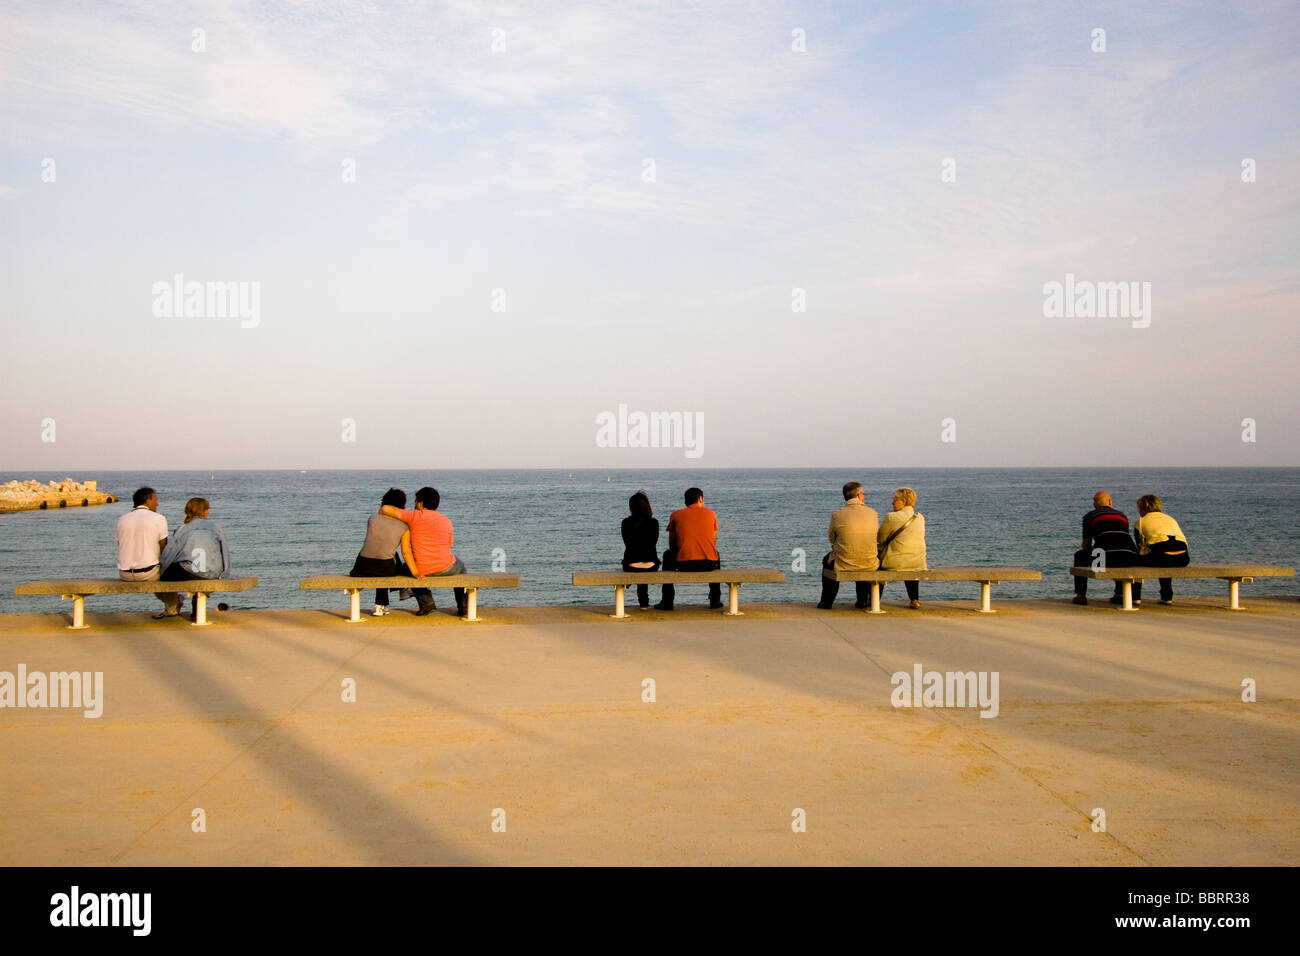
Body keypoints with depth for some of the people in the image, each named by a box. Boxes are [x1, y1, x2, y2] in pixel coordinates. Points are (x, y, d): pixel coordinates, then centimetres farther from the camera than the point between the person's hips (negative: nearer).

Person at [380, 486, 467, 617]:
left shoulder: (416, 516, -9)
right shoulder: (446, 521, 5)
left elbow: (385, 508, -11)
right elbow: (448, 545, 11)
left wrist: (380, 511, 11)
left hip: (423, 571, -3)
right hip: (446, 568, 3)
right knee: (460, 567, 38)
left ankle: (426, 603, 21)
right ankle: (463, 607, 31)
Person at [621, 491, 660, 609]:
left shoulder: (626, 522, -2)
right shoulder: (653, 522, -3)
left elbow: (627, 544, 6)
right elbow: (653, 543, 4)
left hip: (631, 565, 0)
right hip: (650, 565, 0)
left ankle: (643, 602, 40)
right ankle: (643, 602, 41)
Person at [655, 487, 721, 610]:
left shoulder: (676, 514, 9)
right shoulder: (710, 513, 12)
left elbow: (671, 545, 15)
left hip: (684, 564, -1)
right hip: (709, 564, 1)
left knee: (667, 555, 32)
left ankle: (667, 602, 29)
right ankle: (715, 600, 37)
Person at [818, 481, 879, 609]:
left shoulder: (837, 515, -11)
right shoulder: (872, 513, -5)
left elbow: (831, 539, 3)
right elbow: (877, 537, 9)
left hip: (843, 565, -2)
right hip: (870, 566, 2)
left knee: (827, 559, 32)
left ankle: (826, 602, 36)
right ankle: (862, 600, 42)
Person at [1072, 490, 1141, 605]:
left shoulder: (1089, 516, 17)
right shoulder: (1122, 515, 28)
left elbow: (1086, 545, 19)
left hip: (1106, 557, -4)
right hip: (1129, 558, 4)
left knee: (1080, 555, 27)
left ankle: (1081, 595, 21)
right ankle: (1120, 594, 32)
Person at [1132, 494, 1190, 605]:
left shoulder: (1141, 521, 19)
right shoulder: (1170, 519, 32)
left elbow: (1140, 549, 21)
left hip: (1162, 556, -5)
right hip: (1182, 560, 5)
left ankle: (1135, 597, 25)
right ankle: (1167, 597, 34)